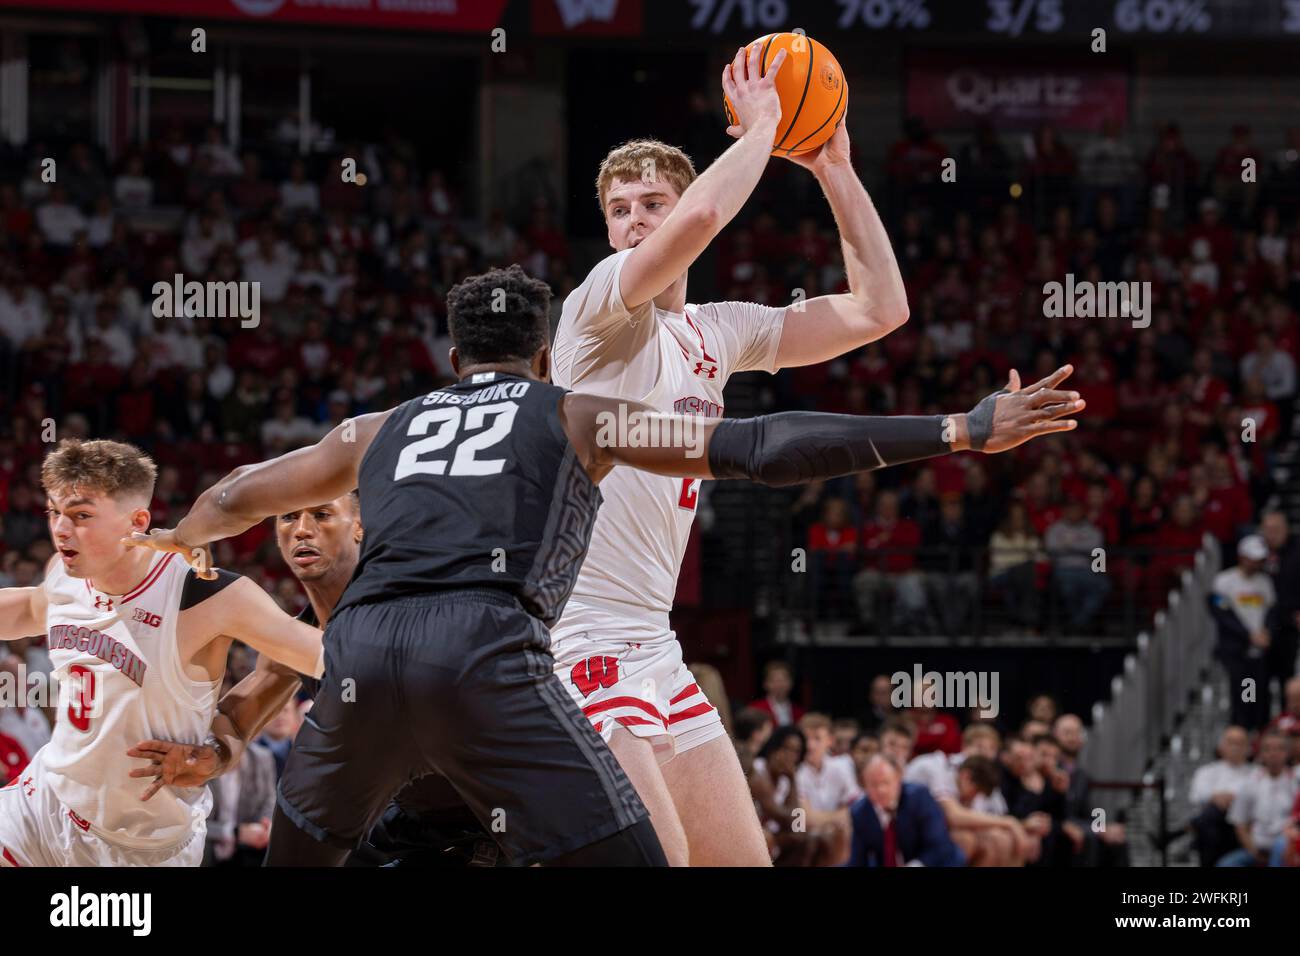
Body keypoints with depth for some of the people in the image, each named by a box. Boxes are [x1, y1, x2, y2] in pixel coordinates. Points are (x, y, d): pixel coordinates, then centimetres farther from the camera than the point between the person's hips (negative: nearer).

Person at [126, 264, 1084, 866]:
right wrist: (961, 432, 7)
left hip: (363, 648, 4)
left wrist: (175, 538, 70)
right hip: (487, 649, -4)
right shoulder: (578, 415, 20)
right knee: (624, 859, -1)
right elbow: (765, 448, 9)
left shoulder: (378, 431, 30)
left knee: (297, 854, 26)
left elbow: (236, 497, 45)